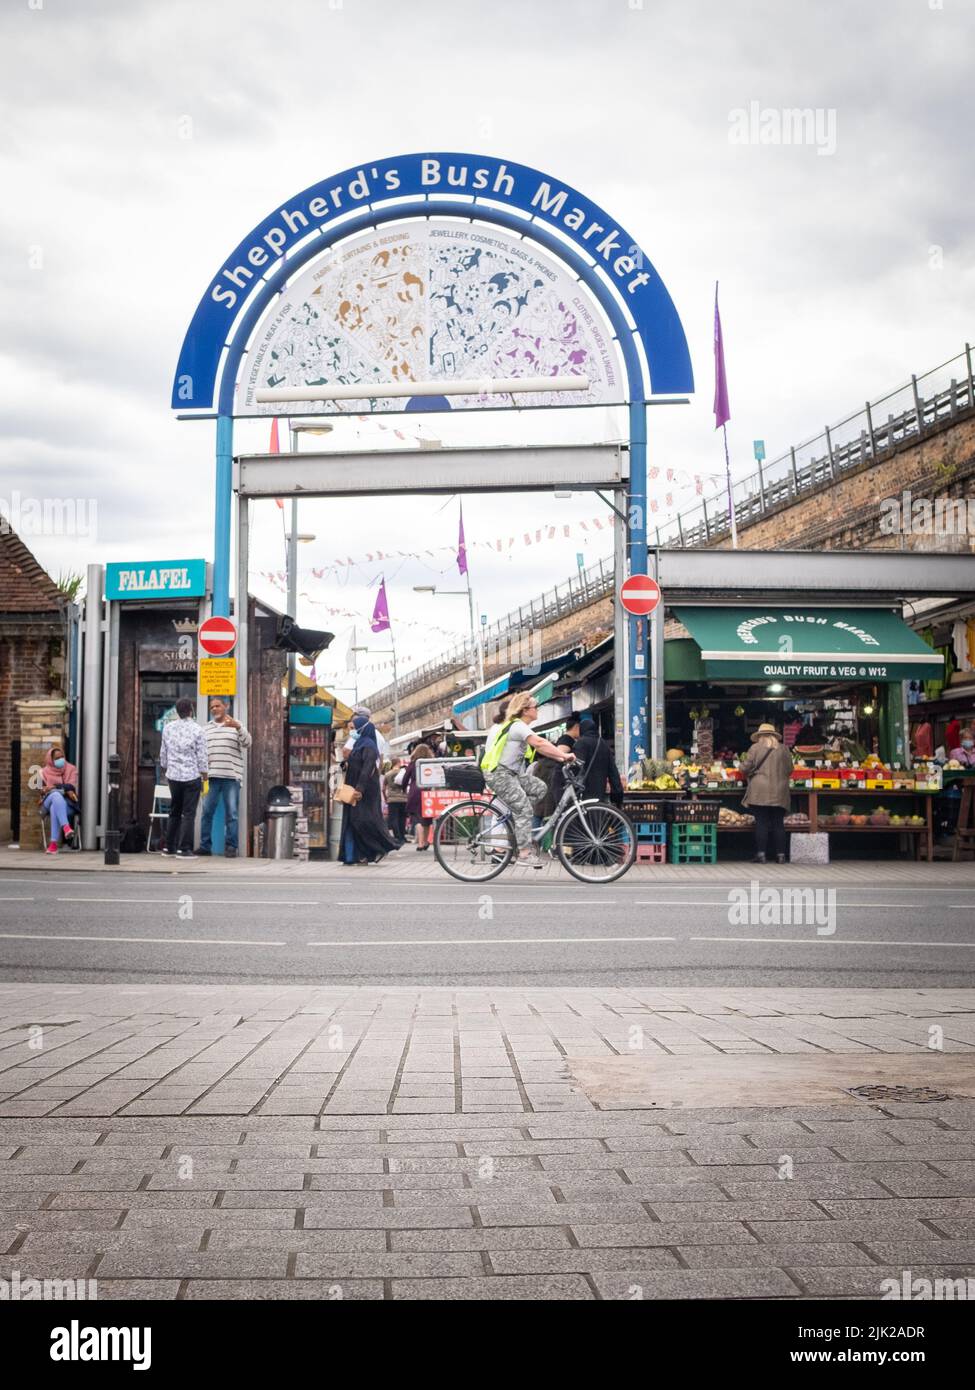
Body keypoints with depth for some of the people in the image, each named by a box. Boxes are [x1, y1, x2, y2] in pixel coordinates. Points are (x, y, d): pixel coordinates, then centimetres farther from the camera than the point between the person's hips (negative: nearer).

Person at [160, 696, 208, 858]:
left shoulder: (168, 728, 3)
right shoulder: (197, 730, -9)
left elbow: (163, 753, 10)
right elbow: (202, 757, -7)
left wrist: (166, 771, 23)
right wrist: (204, 777, 4)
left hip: (173, 776, 4)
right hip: (192, 776, -4)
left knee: (174, 812, 16)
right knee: (188, 813, -1)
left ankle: (169, 847, 19)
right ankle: (183, 849, -4)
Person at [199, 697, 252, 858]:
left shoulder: (236, 725, 6)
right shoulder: (207, 728, 16)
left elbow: (247, 744, -8)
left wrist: (238, 727, -23)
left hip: (231, 776, -3)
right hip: (211, 776, 3)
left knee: (231, 813, -1)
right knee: (207, 812, 2)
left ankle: (231, 847, 3)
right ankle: (205, 846, 9)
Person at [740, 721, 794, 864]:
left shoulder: (755, 748, -2)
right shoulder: (784, 750, 7)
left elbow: (745, 768, -3)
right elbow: (789, 770, 11)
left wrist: (751, 773, 19)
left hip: (760, 793, -3)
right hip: (779, 793, 3)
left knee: (761, 823, -1)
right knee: (778, 824, 6)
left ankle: (761, 854, -4)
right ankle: (780, 854, 5)